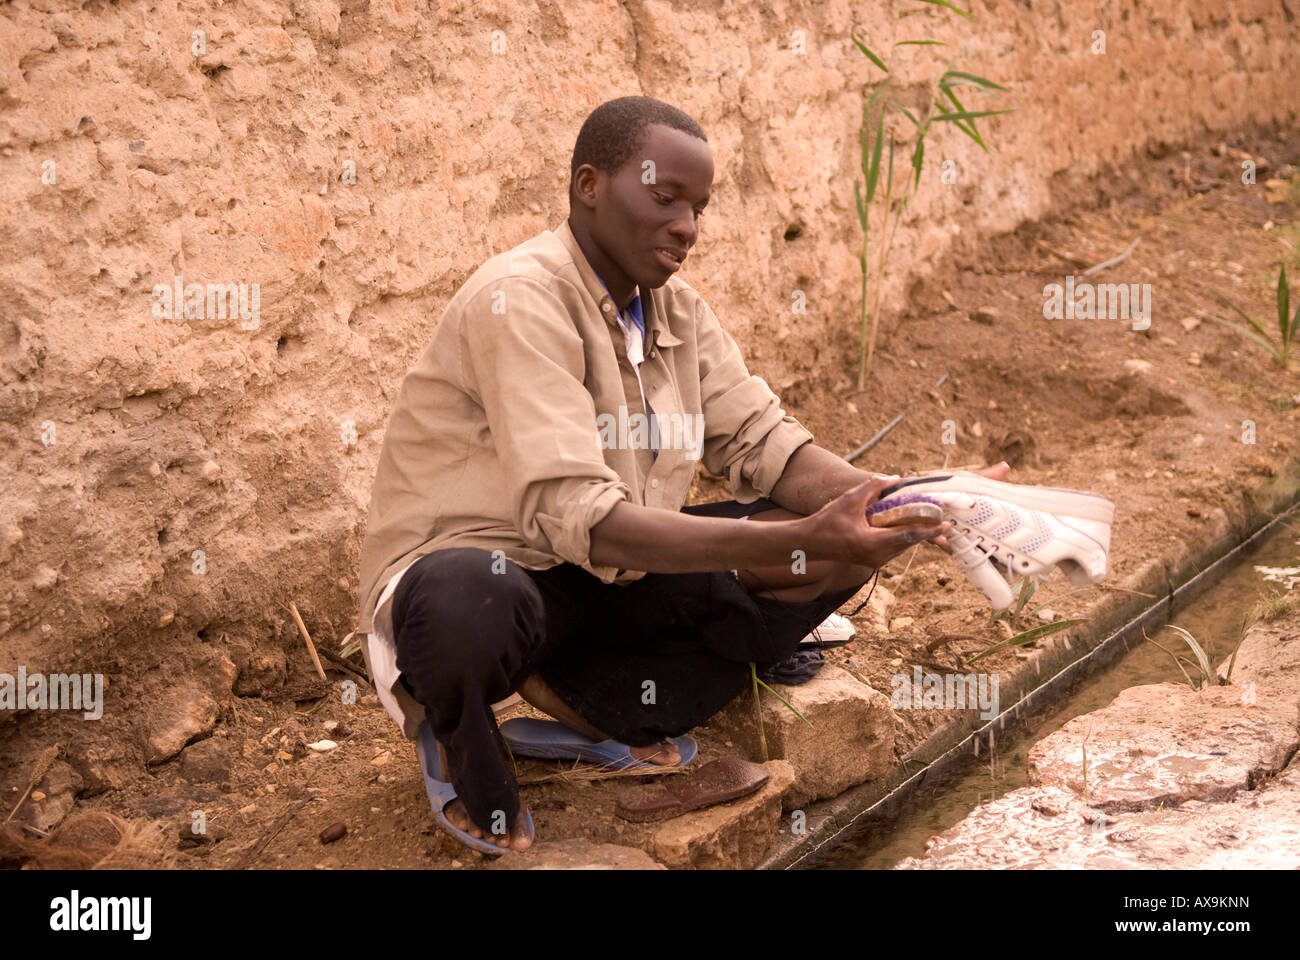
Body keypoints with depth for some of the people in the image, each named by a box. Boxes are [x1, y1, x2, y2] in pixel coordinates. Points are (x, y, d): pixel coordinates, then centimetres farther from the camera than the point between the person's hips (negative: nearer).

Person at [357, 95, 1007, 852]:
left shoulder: (677, 308, 5)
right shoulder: (522, 301, -22)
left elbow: (761, 440, 2)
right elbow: (573, 515, -31)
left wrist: (877, 498, -21)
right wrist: (794, 542, -38)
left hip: (615, 578, 7)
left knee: (847, 555, -6)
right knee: (466, 601, -44)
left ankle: (590, 698, -7)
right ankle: (470, 760, -8)